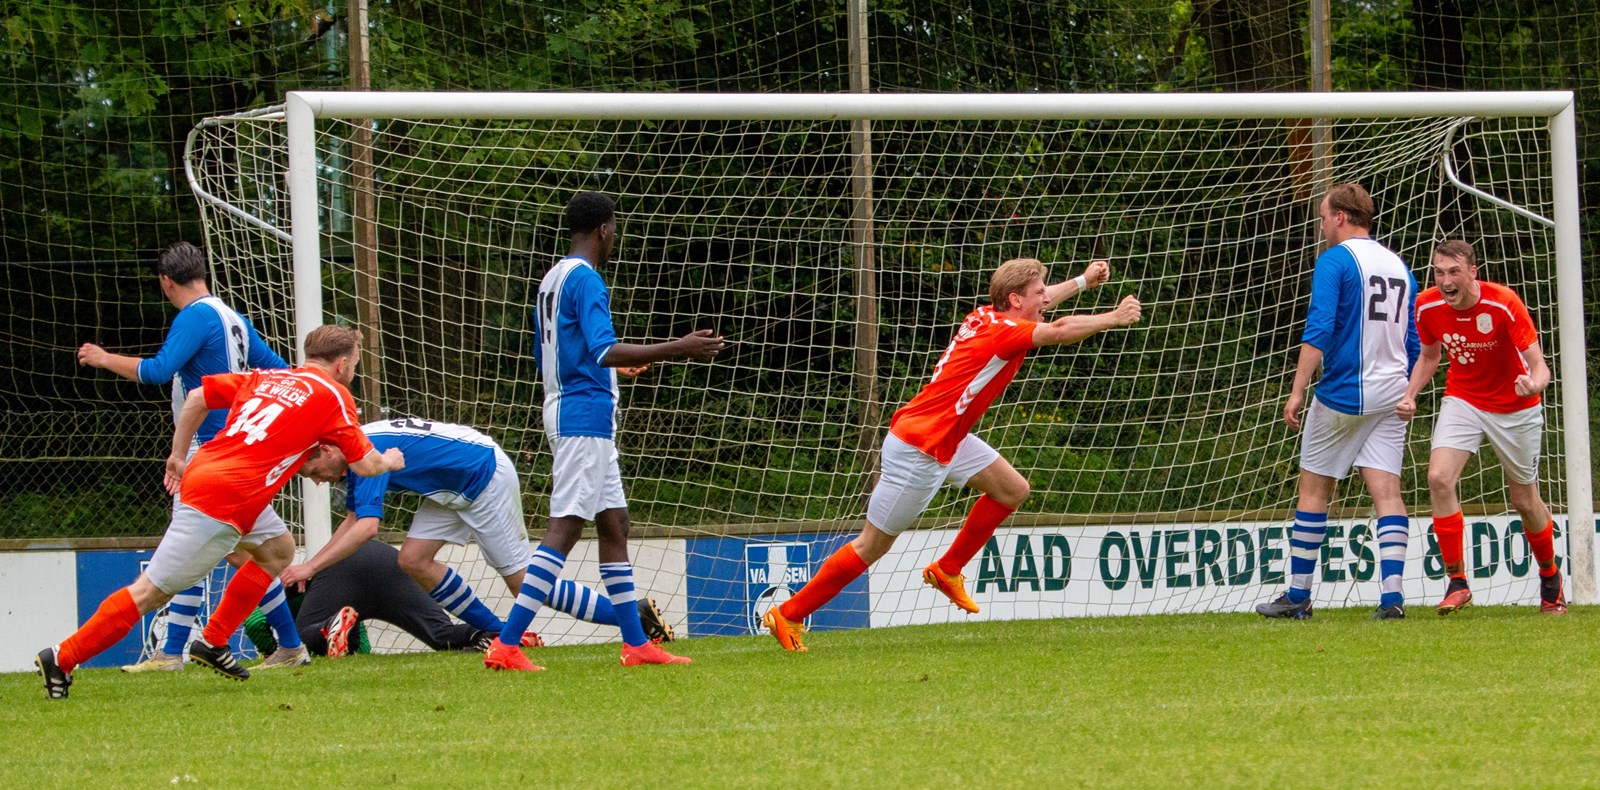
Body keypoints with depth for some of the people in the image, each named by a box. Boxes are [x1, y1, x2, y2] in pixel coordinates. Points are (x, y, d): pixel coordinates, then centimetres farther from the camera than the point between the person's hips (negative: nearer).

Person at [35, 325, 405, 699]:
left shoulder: (264, 378, 19)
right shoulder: (334, 396, 0)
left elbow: (197, 398, 20)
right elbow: (365, 464, 5)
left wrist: (179, 456, 27)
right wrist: (389, 461, 27)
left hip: (200, 475, 9)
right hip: (220, 504, -9)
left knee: (279, 548, 24)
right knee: (152, 591, -6)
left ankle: (213, 642, 21)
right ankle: (62, 659, -6)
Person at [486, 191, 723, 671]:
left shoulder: (553, 279, 17)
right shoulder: (585, 279, -13)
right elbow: (604, 351, -24)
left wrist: (619, 363, 38)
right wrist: (678, 349, -26)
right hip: (584, 417, -10)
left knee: (614, 523, 12)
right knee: (565, 528, -13)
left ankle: (636, 644, 14)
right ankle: (506, 645, -20)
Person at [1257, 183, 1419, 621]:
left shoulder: (1335, 261, -8)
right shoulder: (1398, 265, 14)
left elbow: (1319, 329, -18)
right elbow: (1413, 342, 18)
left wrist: (1297, 391, -18)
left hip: (1342, 395, -6)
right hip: (1391, 396, 6)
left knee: (1314, 489, 5)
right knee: (1386, 490, -1)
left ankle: (1298, 596, 10)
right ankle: (1392, 593, -14)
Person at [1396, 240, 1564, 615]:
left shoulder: (1503, 303, -26)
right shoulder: (1428, 306, -14)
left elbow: (1539, 365, -26)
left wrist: (1533, 383, -49)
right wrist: (1410, 396, -8)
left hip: (1515, 408, -2)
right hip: (1463, 399, 3)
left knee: (1524, 500, 9)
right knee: (1439, 478, -21)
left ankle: (1550, 576, 37)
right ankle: (1457, 583, -12)